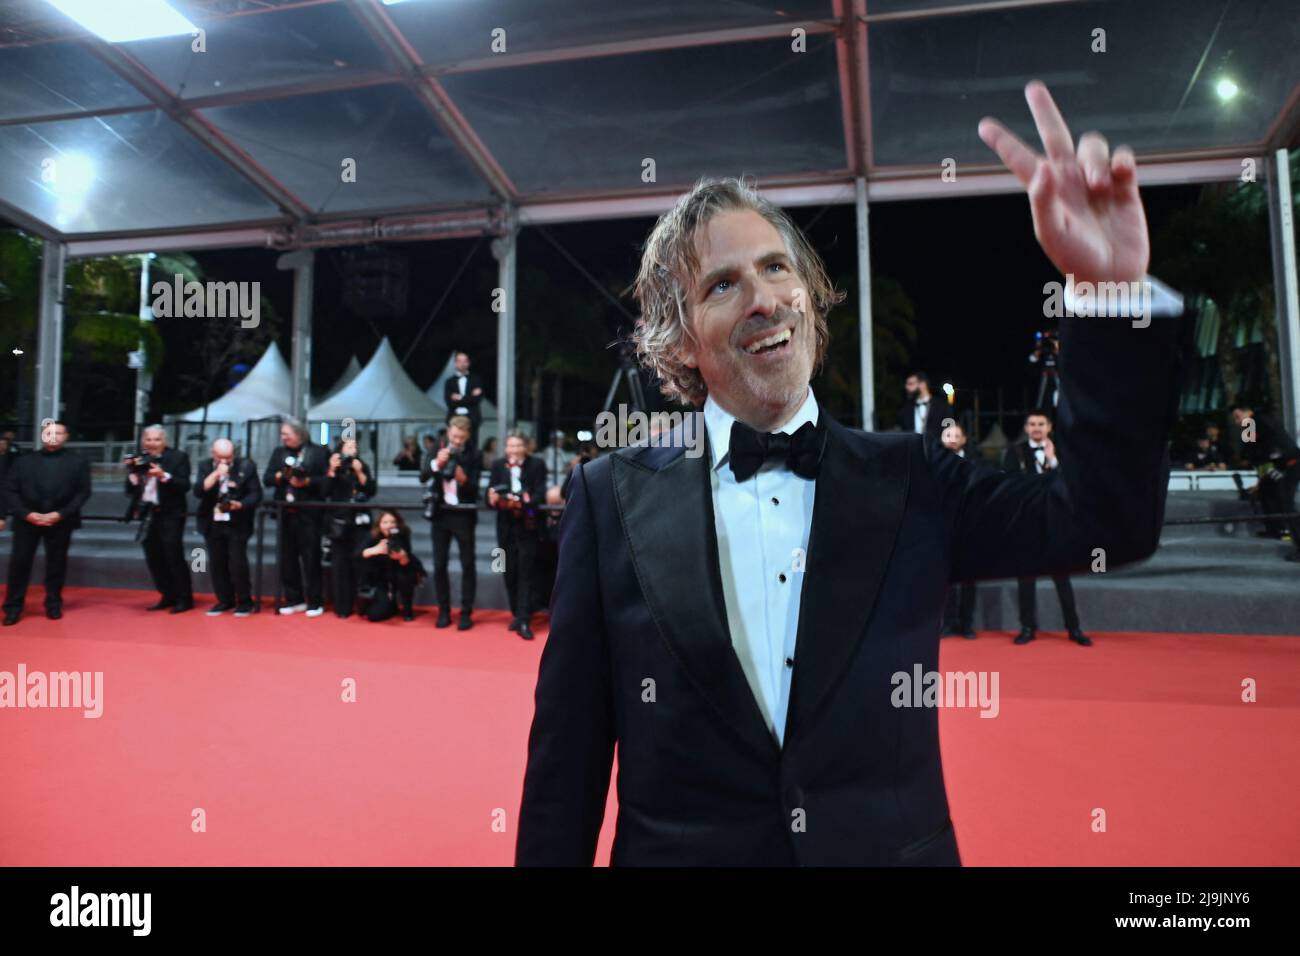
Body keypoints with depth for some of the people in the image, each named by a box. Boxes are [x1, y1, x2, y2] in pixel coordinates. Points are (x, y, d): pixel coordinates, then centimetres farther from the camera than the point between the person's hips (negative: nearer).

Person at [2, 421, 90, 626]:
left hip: (60, 521, -1)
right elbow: (9, 490, 3)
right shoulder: (24, 461, 6)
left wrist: (60, 514, -13)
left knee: (56, 563, 7)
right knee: (19, 562, 0)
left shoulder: (78, 462, 2)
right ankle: (13, 607, 11)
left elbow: (83, 492, -3)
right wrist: (27, 513, -11)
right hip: (27, 520, 1)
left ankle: (53, 604, 21)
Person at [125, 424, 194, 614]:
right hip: (148, 513, 6)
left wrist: (163, 476, -26)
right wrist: (133, 473, -12)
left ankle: (184, 599, 4)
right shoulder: (138, 459, 7)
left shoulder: (178, 457, -5)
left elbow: (185, 486, -14)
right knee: (153, 558, 9)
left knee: (174, 557, -5)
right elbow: (130, 491, 5)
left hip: (170, 514, -5)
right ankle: (168, 596, 21)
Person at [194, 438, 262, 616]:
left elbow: (256, 493, -6)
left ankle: (244, 602, 9)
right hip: (212, 524, 3)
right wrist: (216, 473, -20)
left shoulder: (246, 466, -4)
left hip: (237, 524, -3)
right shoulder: (205, 466, 3)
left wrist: (240, 504, -23)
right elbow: (198, 492, -10)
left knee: (237, 564, -6)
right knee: (217, 564, 8)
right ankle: (225, 601, 22)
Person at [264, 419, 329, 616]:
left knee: (310, 558, -2)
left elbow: (326, 480, -7)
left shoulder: (318, 452, 1)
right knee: (287, 558, 8)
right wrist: (280, 476, -10)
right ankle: (294, 600, 18)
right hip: (285, 513, 5)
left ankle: (315, 602, 5)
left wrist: (306, 482, -20)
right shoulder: (279, 452, 16)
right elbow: (266, 479, 9)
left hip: (308, 514, -5)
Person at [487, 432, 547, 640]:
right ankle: (516, 613, 24)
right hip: (506, 525, 3)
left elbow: (540, 494, -9)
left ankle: (523, 620, -5)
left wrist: (524, 502, -28)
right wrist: (492, 498, -24)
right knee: (510, 572, 10)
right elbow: (490, 491, 0)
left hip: (528, 526, -3)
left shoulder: (537, 464, -1)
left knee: (526, 572, -5)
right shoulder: (498, 465, 7)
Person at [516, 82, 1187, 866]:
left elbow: (1110, 522, -12)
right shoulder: (614, 498, -8)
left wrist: (1116, 286, -21)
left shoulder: (909, 479, -3)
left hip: (893, 849, 2)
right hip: (678, 850, -1)